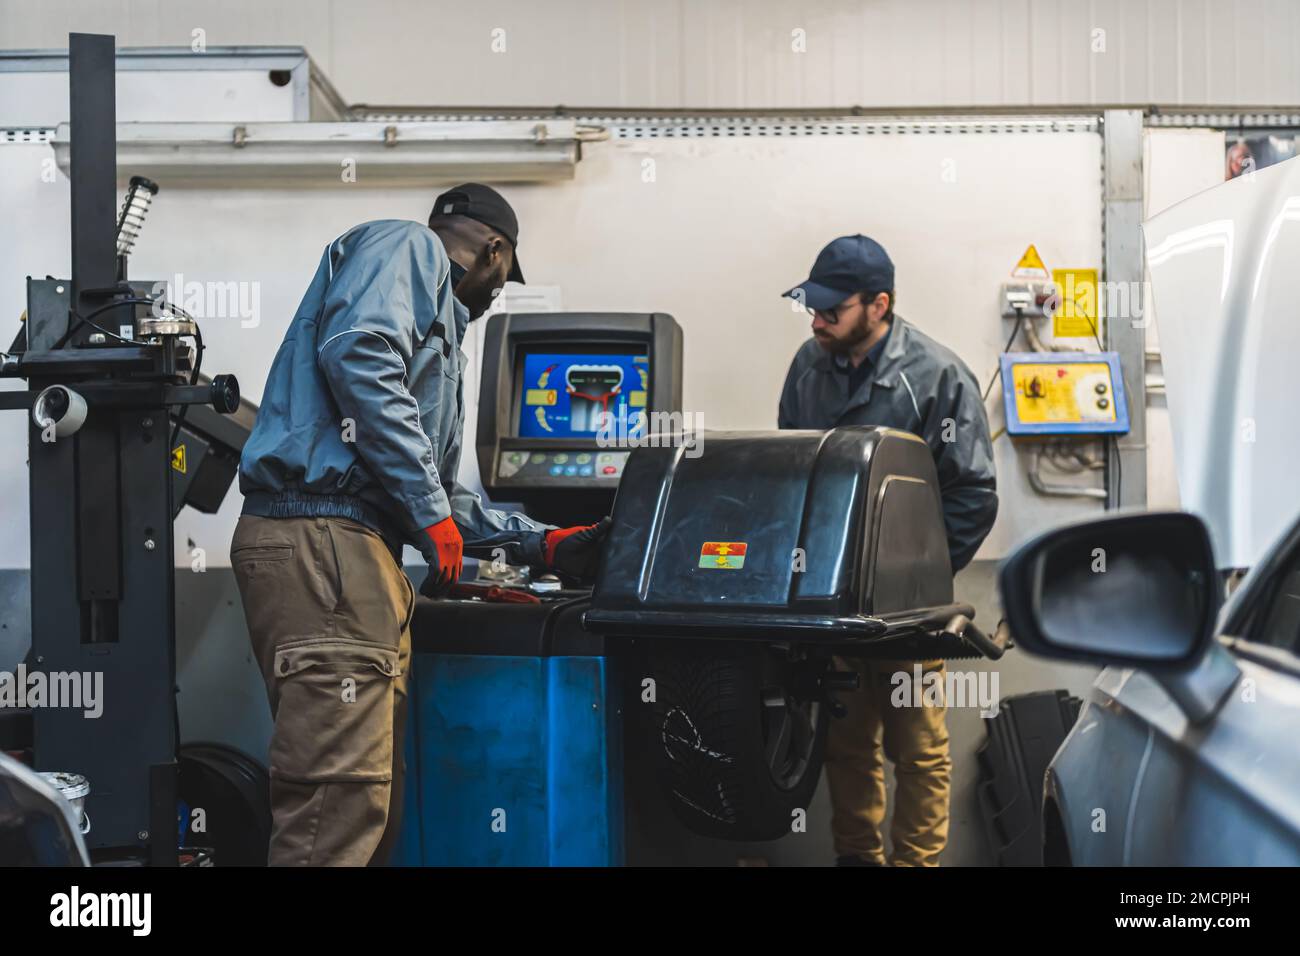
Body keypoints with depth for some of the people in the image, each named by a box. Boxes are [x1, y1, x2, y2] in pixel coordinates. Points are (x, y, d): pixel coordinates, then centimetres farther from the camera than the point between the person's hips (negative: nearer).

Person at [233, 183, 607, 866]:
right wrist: (431, 507, -14)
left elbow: (441, 492, 34)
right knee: (342, 797, -15)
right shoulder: (408, 248, 4)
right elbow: (355, 354, -17)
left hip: (358, 549, 10)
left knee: (381, 800, 8)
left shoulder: (441, 324, 33)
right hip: (319, 537, -10)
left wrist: (543, 545, 33)